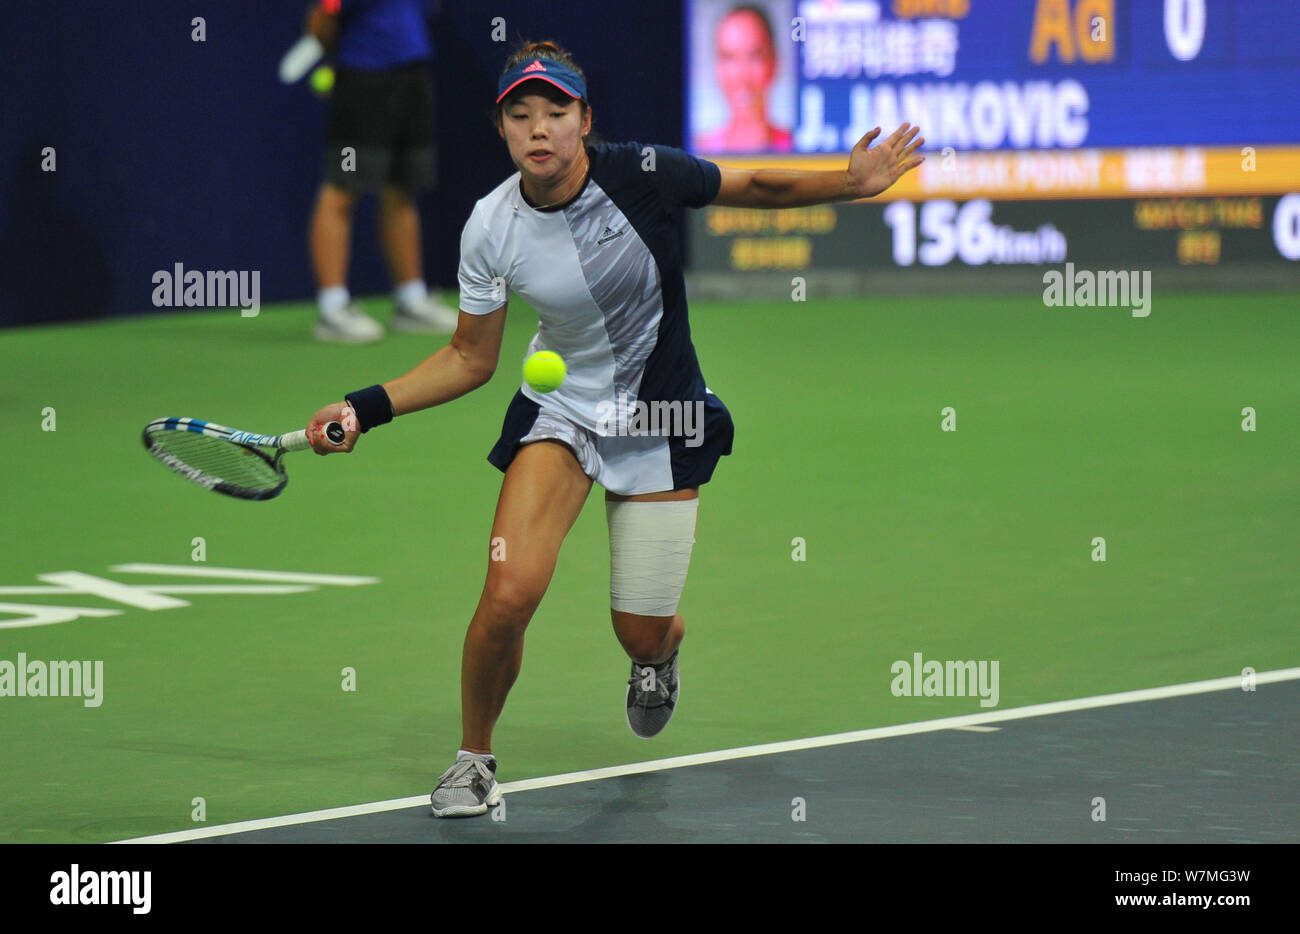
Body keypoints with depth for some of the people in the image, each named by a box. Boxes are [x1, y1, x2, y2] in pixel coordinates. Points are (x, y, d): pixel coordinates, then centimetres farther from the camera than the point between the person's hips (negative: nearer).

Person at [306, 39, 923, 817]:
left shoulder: (641, 175, -20)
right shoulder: (492, 229, -14)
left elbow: (756, 187, -3)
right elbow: (471, 360, -1)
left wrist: (854, 183, -17)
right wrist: (368, 408, -11)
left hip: (662, 420, -1)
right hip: (560, 412, 1)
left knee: (642, 636, 4)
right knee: (509, 594, -21)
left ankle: (662, 651, 46)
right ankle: (474, 757, 6)